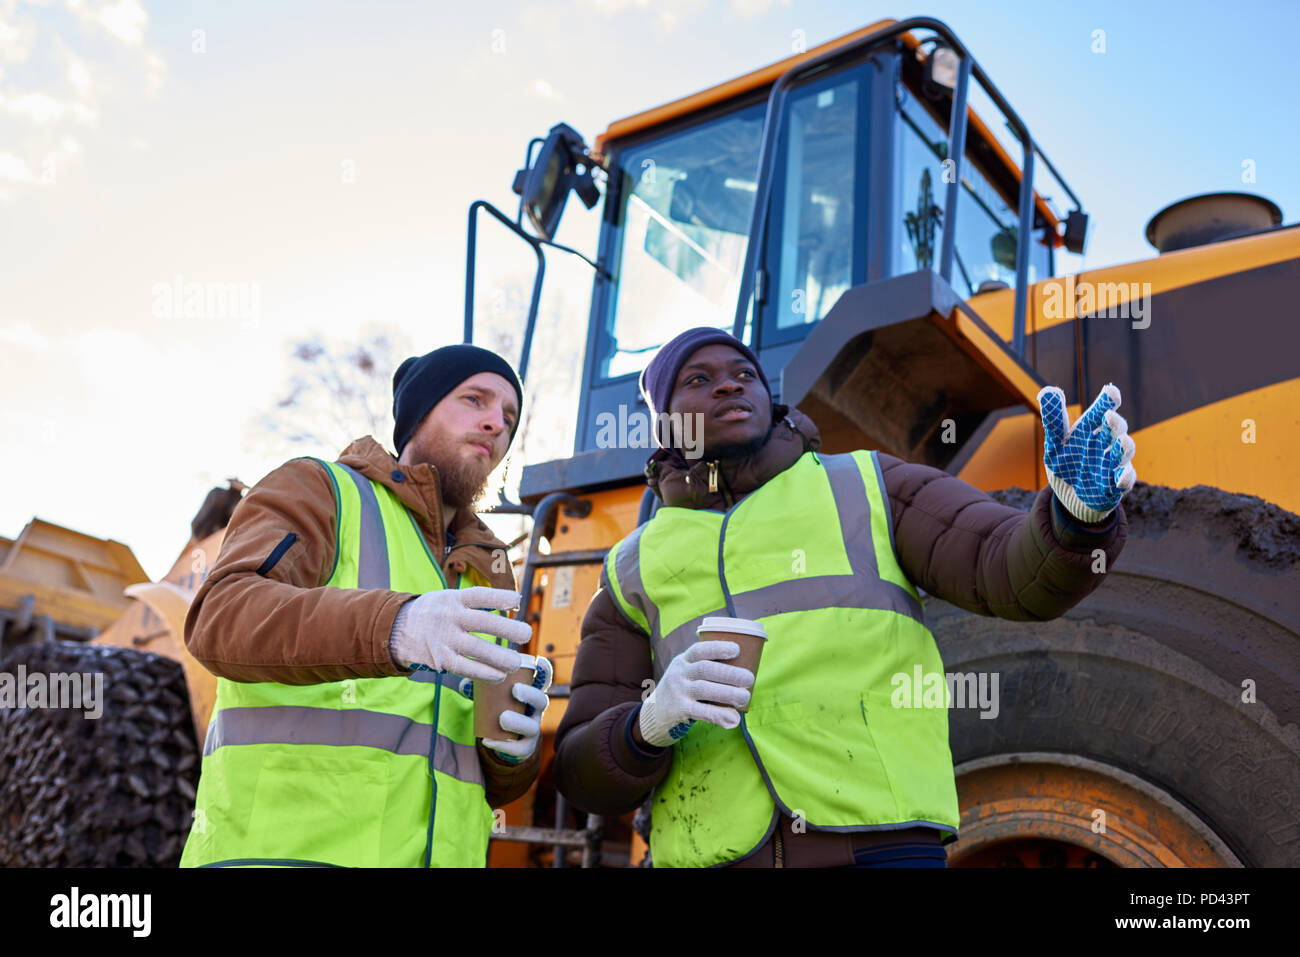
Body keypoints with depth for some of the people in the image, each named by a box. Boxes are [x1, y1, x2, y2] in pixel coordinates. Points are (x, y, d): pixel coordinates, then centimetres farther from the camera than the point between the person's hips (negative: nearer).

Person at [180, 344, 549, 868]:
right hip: (282, 847, -4)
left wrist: (515, 742, -5)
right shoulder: (318, 488, 7)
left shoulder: (483, 580, 21)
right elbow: (224, 621, -12)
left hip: (437, 851, 5)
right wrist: (393, 627, -29)